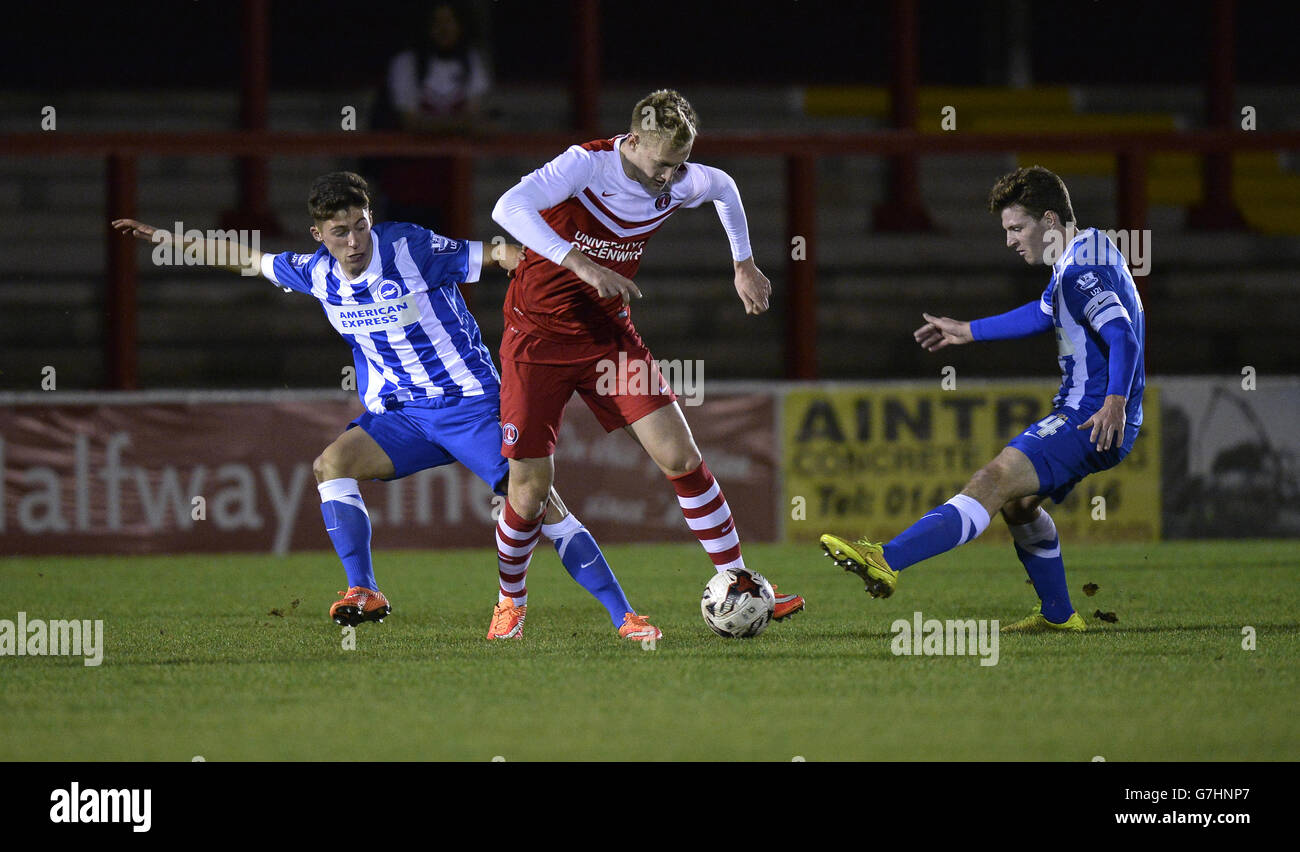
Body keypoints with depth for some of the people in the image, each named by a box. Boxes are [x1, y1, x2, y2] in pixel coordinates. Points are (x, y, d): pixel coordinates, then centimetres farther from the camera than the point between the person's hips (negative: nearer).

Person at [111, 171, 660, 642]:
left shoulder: (410, 249, -16)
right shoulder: (319, 273, -1)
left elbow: (502, 256, -14)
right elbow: (247, 261, 15)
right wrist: (169, 241, 16)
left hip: (470, 403, -5)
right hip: (398, 415, 5)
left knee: (536, 502, -16)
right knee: (331, 464, -22)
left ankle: (623, 615, -12)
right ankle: (364, 594, -18)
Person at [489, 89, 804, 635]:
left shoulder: (680, 183, -5)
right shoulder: (587, 164, -21)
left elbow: (724, 187, 21)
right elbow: (508, 208, -37)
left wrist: (744, 264, 18)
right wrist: (580, 262, -43)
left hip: (608, 335, 4)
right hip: (539, 335, -4)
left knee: (680, 456, -8)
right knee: (530, 487, -7)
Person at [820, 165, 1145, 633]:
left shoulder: (1081, 272, -16)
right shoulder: (1089, 251, 17)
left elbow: (1123, 337, -29)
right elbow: (1043, 313, 33)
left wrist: (1115, 403, -42)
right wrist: (967, 331, 41)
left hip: (1091, 420, -11)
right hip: (1081, 415, 11)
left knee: (995, 481, -24)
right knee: (1018, 502, 25)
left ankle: (888, 560, -40)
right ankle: (1057, 615, 34)